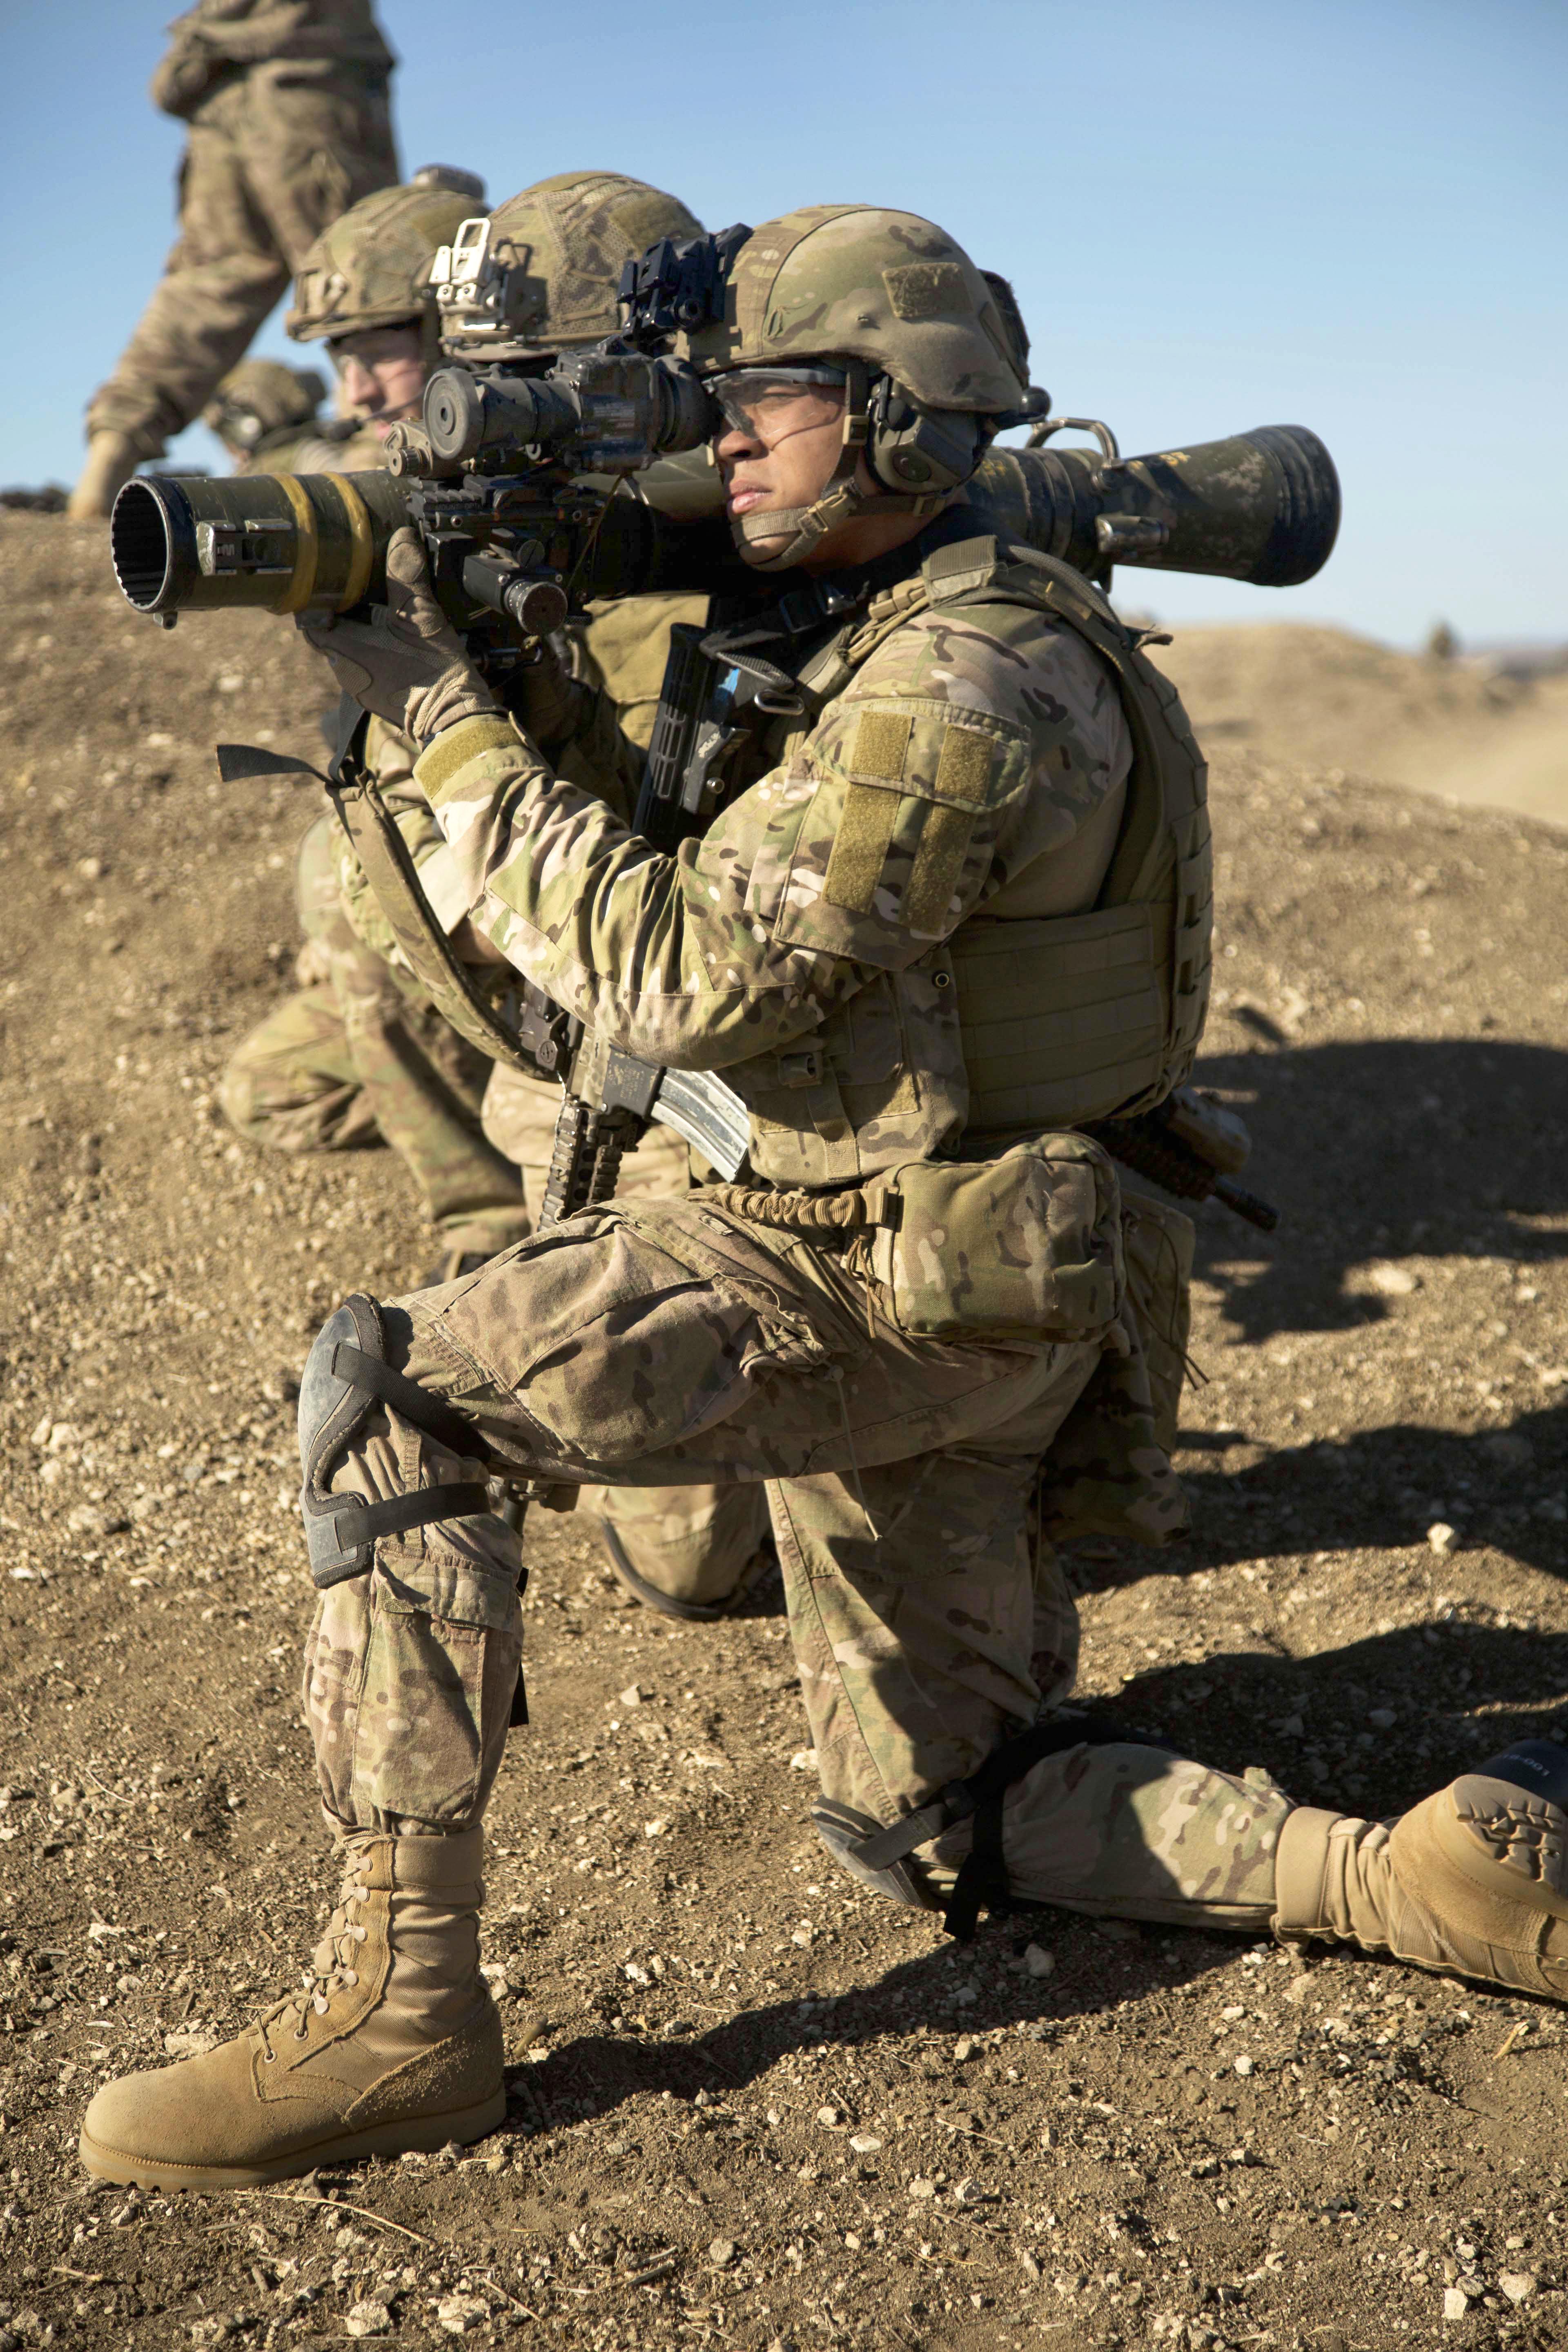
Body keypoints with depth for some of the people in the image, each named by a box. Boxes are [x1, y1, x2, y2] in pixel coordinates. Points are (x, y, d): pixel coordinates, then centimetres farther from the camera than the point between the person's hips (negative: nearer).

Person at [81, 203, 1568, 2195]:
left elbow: (684, 980, -22)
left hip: (899, 1289, -10)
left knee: (388, 1387, -18)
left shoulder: (965, 684, -18)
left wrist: (448, 722, -14)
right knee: (945, 1818, 16)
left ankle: (397, 2003, -16)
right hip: (909, 1293, 10)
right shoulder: (858, 641, 14)